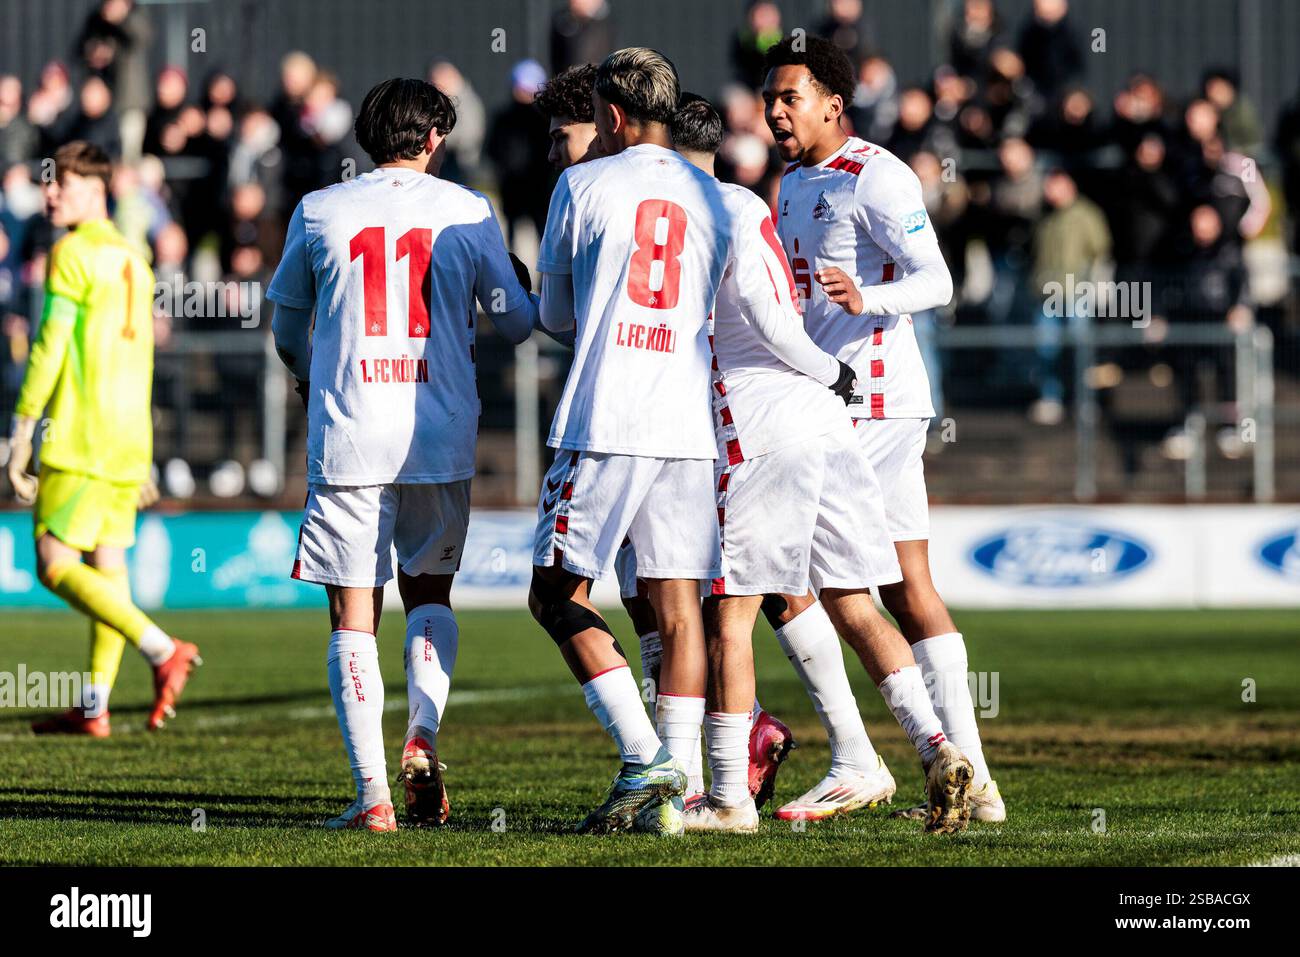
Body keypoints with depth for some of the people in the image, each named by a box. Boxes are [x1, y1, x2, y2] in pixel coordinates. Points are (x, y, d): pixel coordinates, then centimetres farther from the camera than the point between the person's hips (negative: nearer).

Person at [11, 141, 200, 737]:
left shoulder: (73, 254, -9)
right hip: (128, 441, 8)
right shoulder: (133, 261, 18)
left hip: (79, 438, -8)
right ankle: (94, 707, 6)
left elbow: (50, 349, -14)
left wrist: (20, 438, -12)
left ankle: (161, 650, -23)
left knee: (56, 565, -9)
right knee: (107, 566, 7)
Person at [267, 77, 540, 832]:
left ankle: (373, 792, -7)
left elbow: (287, 329, 17)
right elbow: (517, 322, 11)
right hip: (441, 437, 1)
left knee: (354, 615, 2)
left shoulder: (320, 212, 4)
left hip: (349, 438, -1)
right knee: (431, 593, 20)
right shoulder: (468, 211, 3)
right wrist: (550, 303, 35)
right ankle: (423, 735, -4)